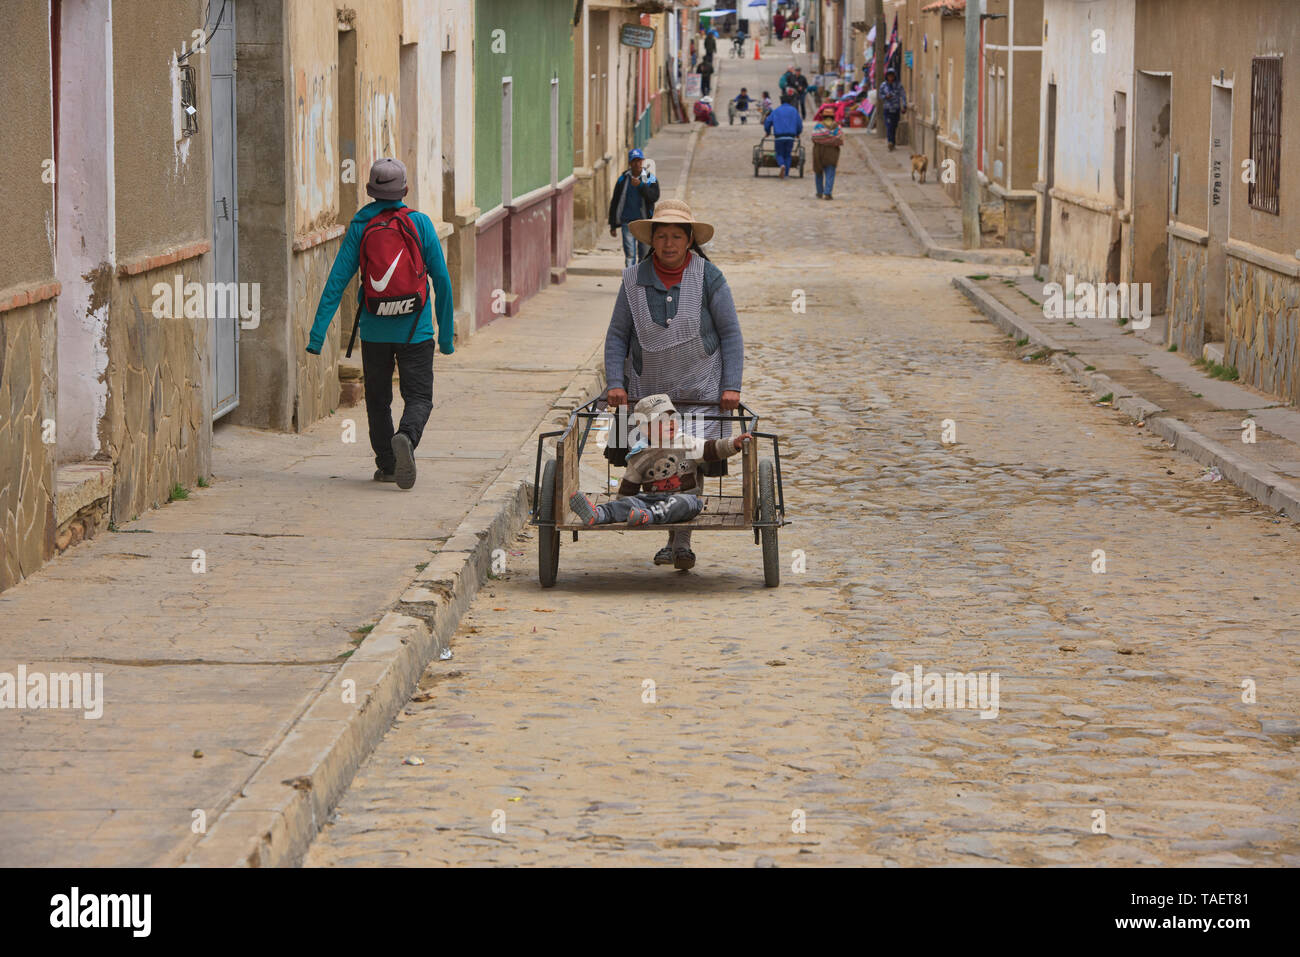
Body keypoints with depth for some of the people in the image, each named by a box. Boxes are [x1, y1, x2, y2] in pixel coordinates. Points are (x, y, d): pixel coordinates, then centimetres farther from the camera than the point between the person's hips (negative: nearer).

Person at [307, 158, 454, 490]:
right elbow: (442, 279, -2)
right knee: (418, 397, 1)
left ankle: (386, 464, 18)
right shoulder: (420, 223, -3)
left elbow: (336, 281, -7)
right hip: (415, 331, -1)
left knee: (378, 400, 16)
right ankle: (405, 438, -29)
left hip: (375, 331, 1)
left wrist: (317, 334, -7)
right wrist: (446, 333, 7)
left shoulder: (360, 227, -2)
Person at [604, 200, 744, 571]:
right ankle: (672, 539, 19)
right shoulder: (634, 280, 0)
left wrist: (731, 386, -8)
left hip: (700, 392, -2)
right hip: (648, 392, 2)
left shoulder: (709, 278, -5)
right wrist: (615, 383, -6)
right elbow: (617, 335, 5)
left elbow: (731, 334, -1)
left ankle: (681, 544, -11)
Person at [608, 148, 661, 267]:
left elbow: (654, 197, -14)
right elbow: (614, 203, 9)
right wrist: (613, 225, 7)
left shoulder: (650, 179, 2)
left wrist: (640, 185, -24)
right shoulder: (623, 180, 4)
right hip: (627, 221, 0)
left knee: (644, 254, 6)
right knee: (629, 254, -5)